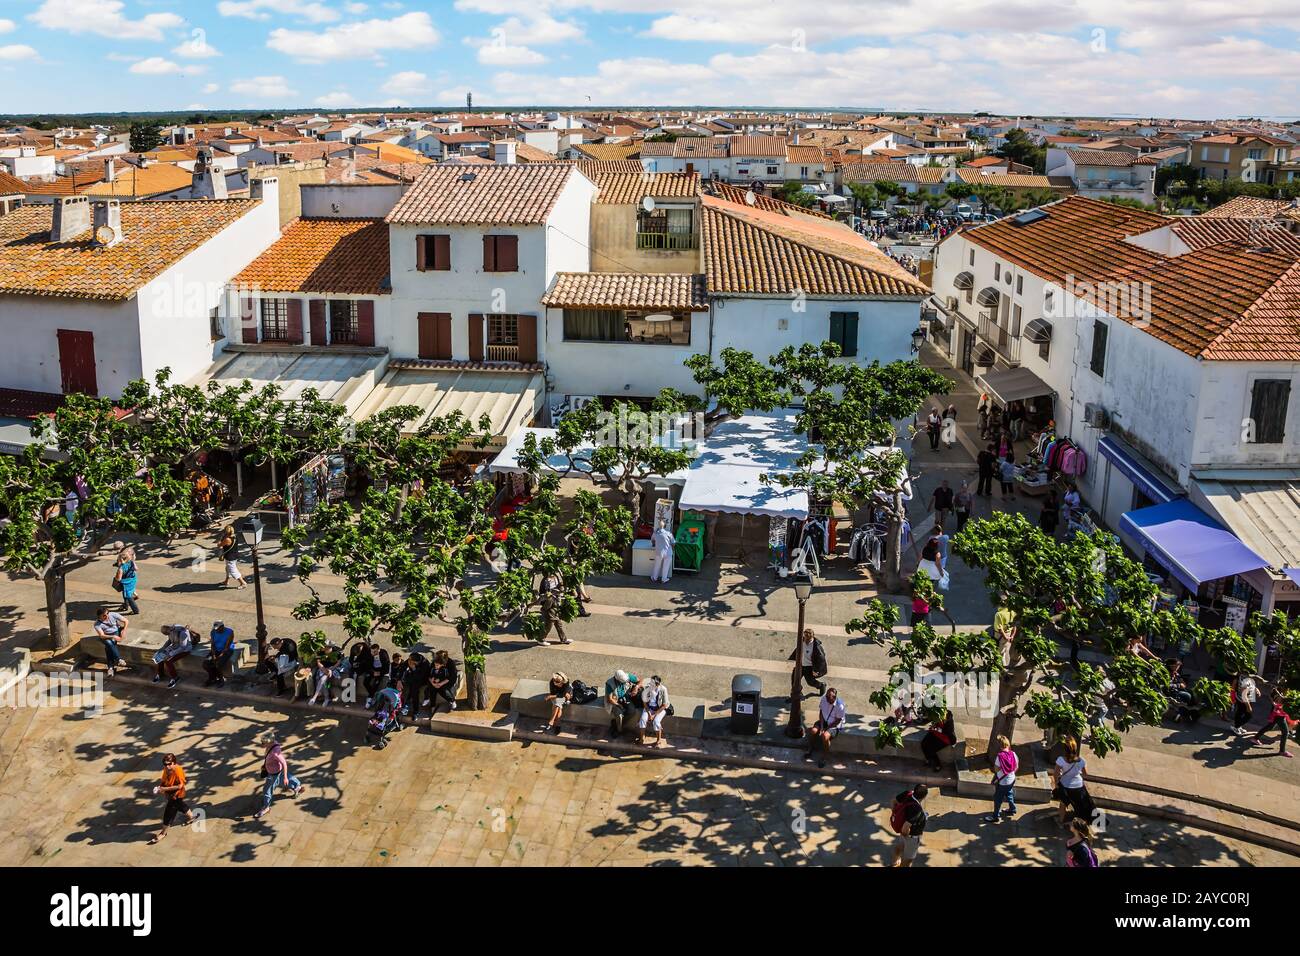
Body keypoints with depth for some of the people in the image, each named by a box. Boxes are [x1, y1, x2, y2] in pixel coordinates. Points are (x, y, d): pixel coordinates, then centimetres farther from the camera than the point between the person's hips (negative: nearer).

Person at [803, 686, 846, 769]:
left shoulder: (840, 705, -28)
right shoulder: (824, 698, -14)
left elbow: (837, 721, -19)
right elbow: (821, 712, -2)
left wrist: (825, 729, -18)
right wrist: (821, 726, -11)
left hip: (834, 725, -5)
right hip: (824, 721, 5)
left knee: (825, 736, -31)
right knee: (813, 731, -21)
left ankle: (823, 757, -11)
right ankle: (810, 751, 2)